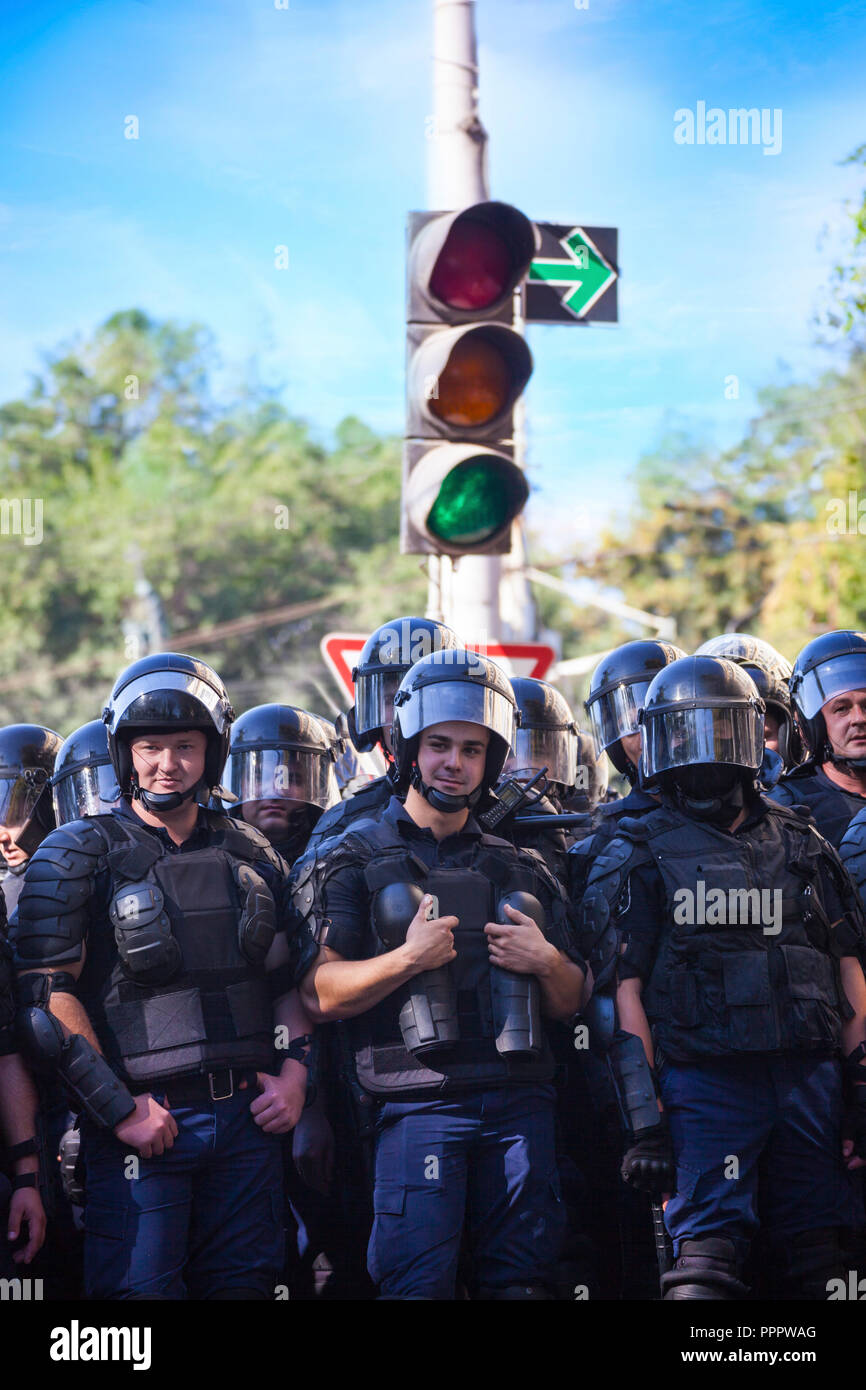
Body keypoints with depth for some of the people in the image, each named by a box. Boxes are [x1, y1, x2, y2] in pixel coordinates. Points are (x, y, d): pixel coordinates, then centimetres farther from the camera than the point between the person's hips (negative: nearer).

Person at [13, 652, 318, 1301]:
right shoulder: (78, 856, -3)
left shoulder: (252, 854, 12)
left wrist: (294, 1074, 4)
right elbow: (47, 999, -10)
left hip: (247, 1118, 4)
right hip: (142, 1124, -4)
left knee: (243, 1283, 8)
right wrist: (119, 1108, -14)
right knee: (141, 1288, -6)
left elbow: (292, 979, 20)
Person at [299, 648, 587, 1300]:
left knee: (522, 1280, 3)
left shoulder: (520, 868, 18)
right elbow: (320, 993, -4)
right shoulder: (360, 859, 6)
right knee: (417, 1283, -9)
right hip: (420, 1103, -4)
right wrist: (407, 958, -17)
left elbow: (569, 1002, 20)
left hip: (520, 1100, 4)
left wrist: (546, 961, 0)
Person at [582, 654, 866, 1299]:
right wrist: (644, 1114, -9)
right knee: (708, 1256, -11)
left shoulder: (801, 843, 16)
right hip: (705, 1080, -4)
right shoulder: (640, 854, 5)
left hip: (810, 1075, 4)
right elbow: (625, 988, -1)